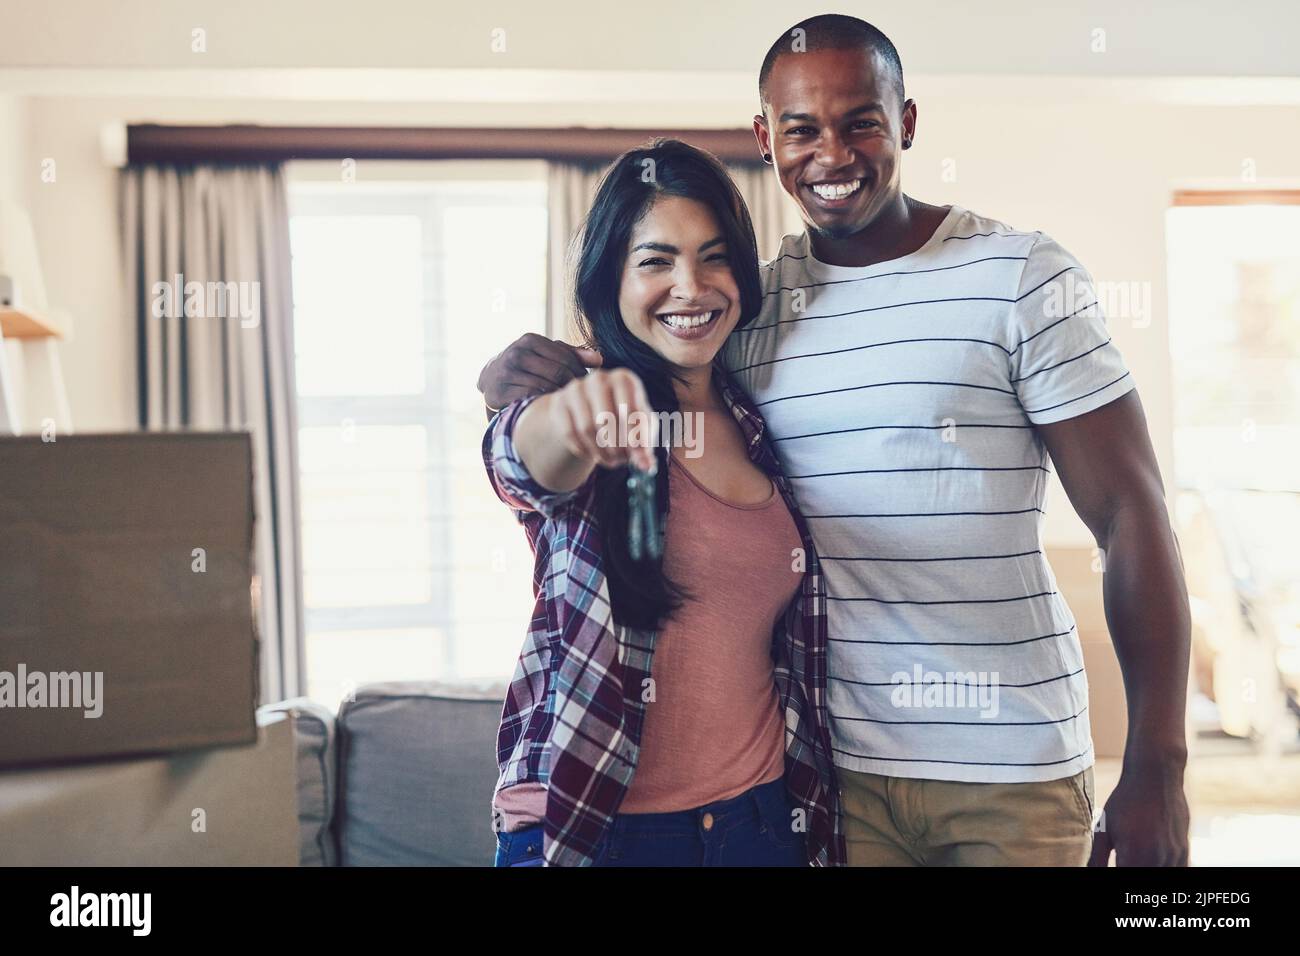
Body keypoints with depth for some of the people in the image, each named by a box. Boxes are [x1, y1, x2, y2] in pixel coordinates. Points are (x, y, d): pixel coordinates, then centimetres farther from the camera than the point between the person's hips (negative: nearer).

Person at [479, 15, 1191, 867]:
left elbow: (1133, 519, -6)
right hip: (835, 762, 3)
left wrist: (1158, 767, -10)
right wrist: (536, 373, -8)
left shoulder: (1022, 278, -5)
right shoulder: (746, 303, 5)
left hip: (1010, 770, -2)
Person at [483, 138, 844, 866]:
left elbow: (795, 641, 12)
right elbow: (522, 455, -31)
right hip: (591, 827, -4)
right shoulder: (592, 425, -7)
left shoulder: (761, 426, 6)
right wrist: (569, 416, -53)